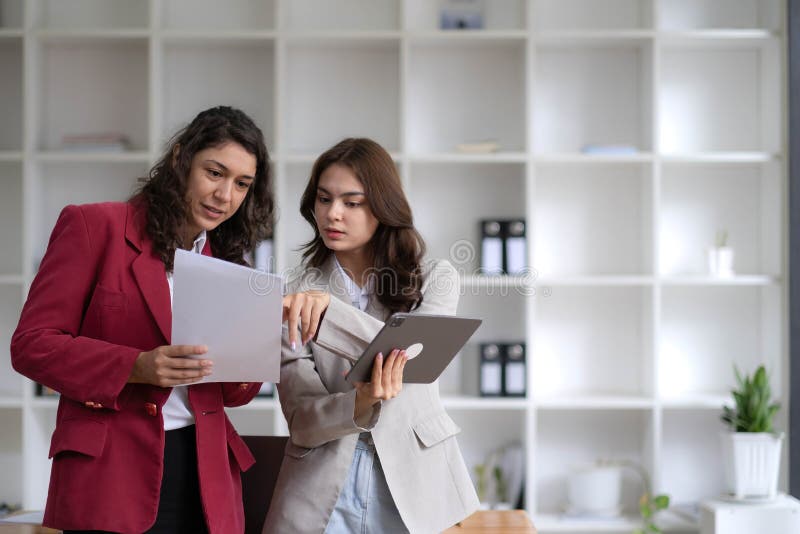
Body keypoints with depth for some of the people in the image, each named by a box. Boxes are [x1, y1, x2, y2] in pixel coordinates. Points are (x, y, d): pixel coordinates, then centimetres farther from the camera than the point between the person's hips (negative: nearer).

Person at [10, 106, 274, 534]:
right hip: (112, 477, -5)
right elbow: (31, 344, -8)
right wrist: (137, 367, -20)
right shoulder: (93, 226, -3)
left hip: (205, 479, 5)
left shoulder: (225, 261, 13)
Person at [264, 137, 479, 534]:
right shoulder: (295, 299, 0)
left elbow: (415, 355, -17)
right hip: (322, 492, 0)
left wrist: (328, 308, -29)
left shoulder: (433, 278, 1)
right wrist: (362, 404, -27)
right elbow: (302, 419, -7)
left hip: (413, 485, 0)